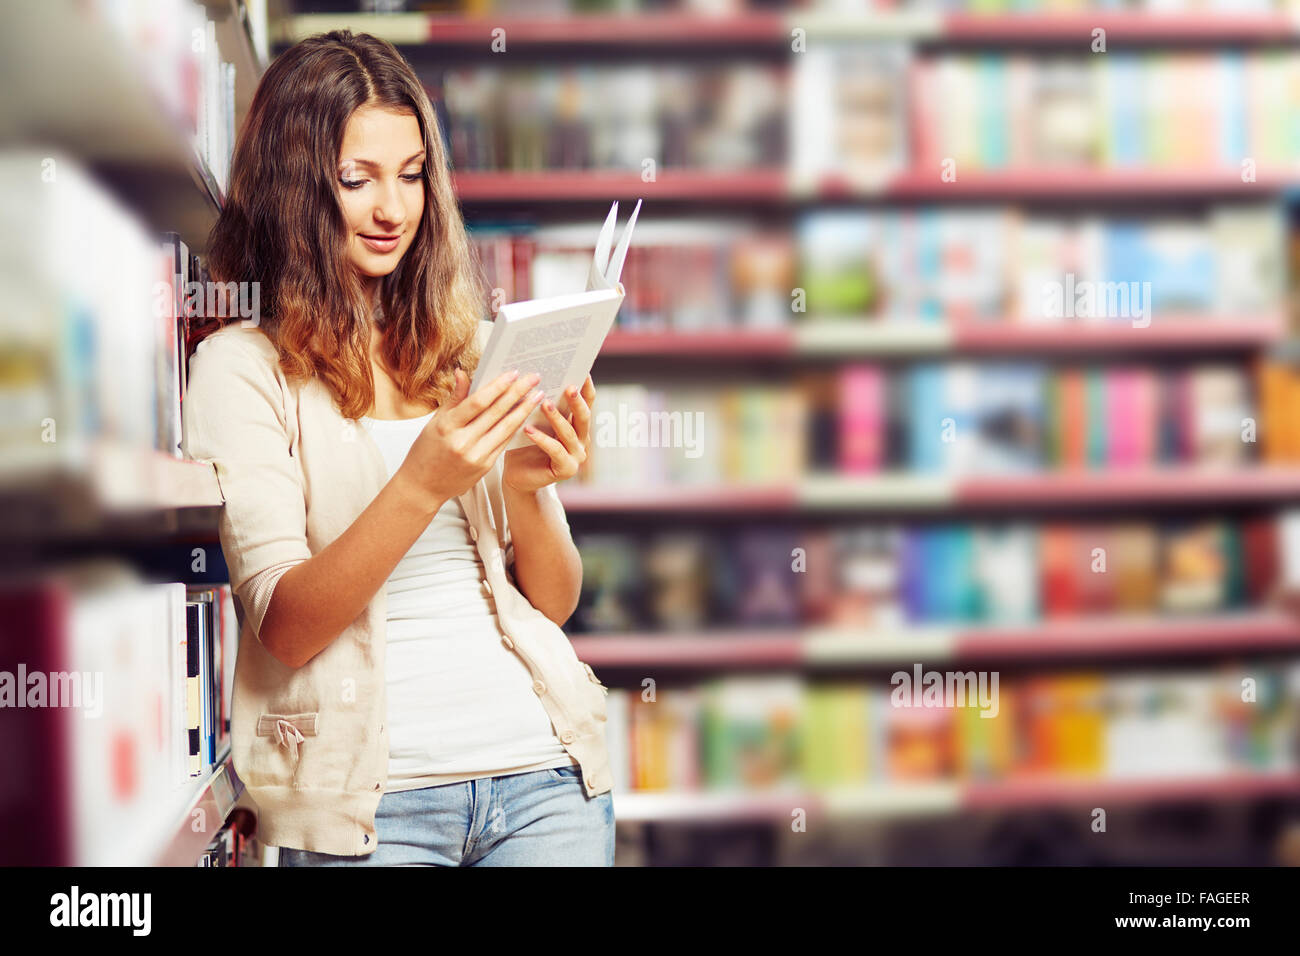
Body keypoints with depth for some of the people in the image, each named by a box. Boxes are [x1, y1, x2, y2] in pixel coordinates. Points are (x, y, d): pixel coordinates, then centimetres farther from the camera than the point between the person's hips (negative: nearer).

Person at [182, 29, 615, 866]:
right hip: (370, 795, -3)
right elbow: (285, 630, -10)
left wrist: (528, 487, -9)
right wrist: (423, 484, -22)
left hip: (543, 771, 4)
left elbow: (555, 603, 11)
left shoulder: (475, 347, 11)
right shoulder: (242, 366, -3)